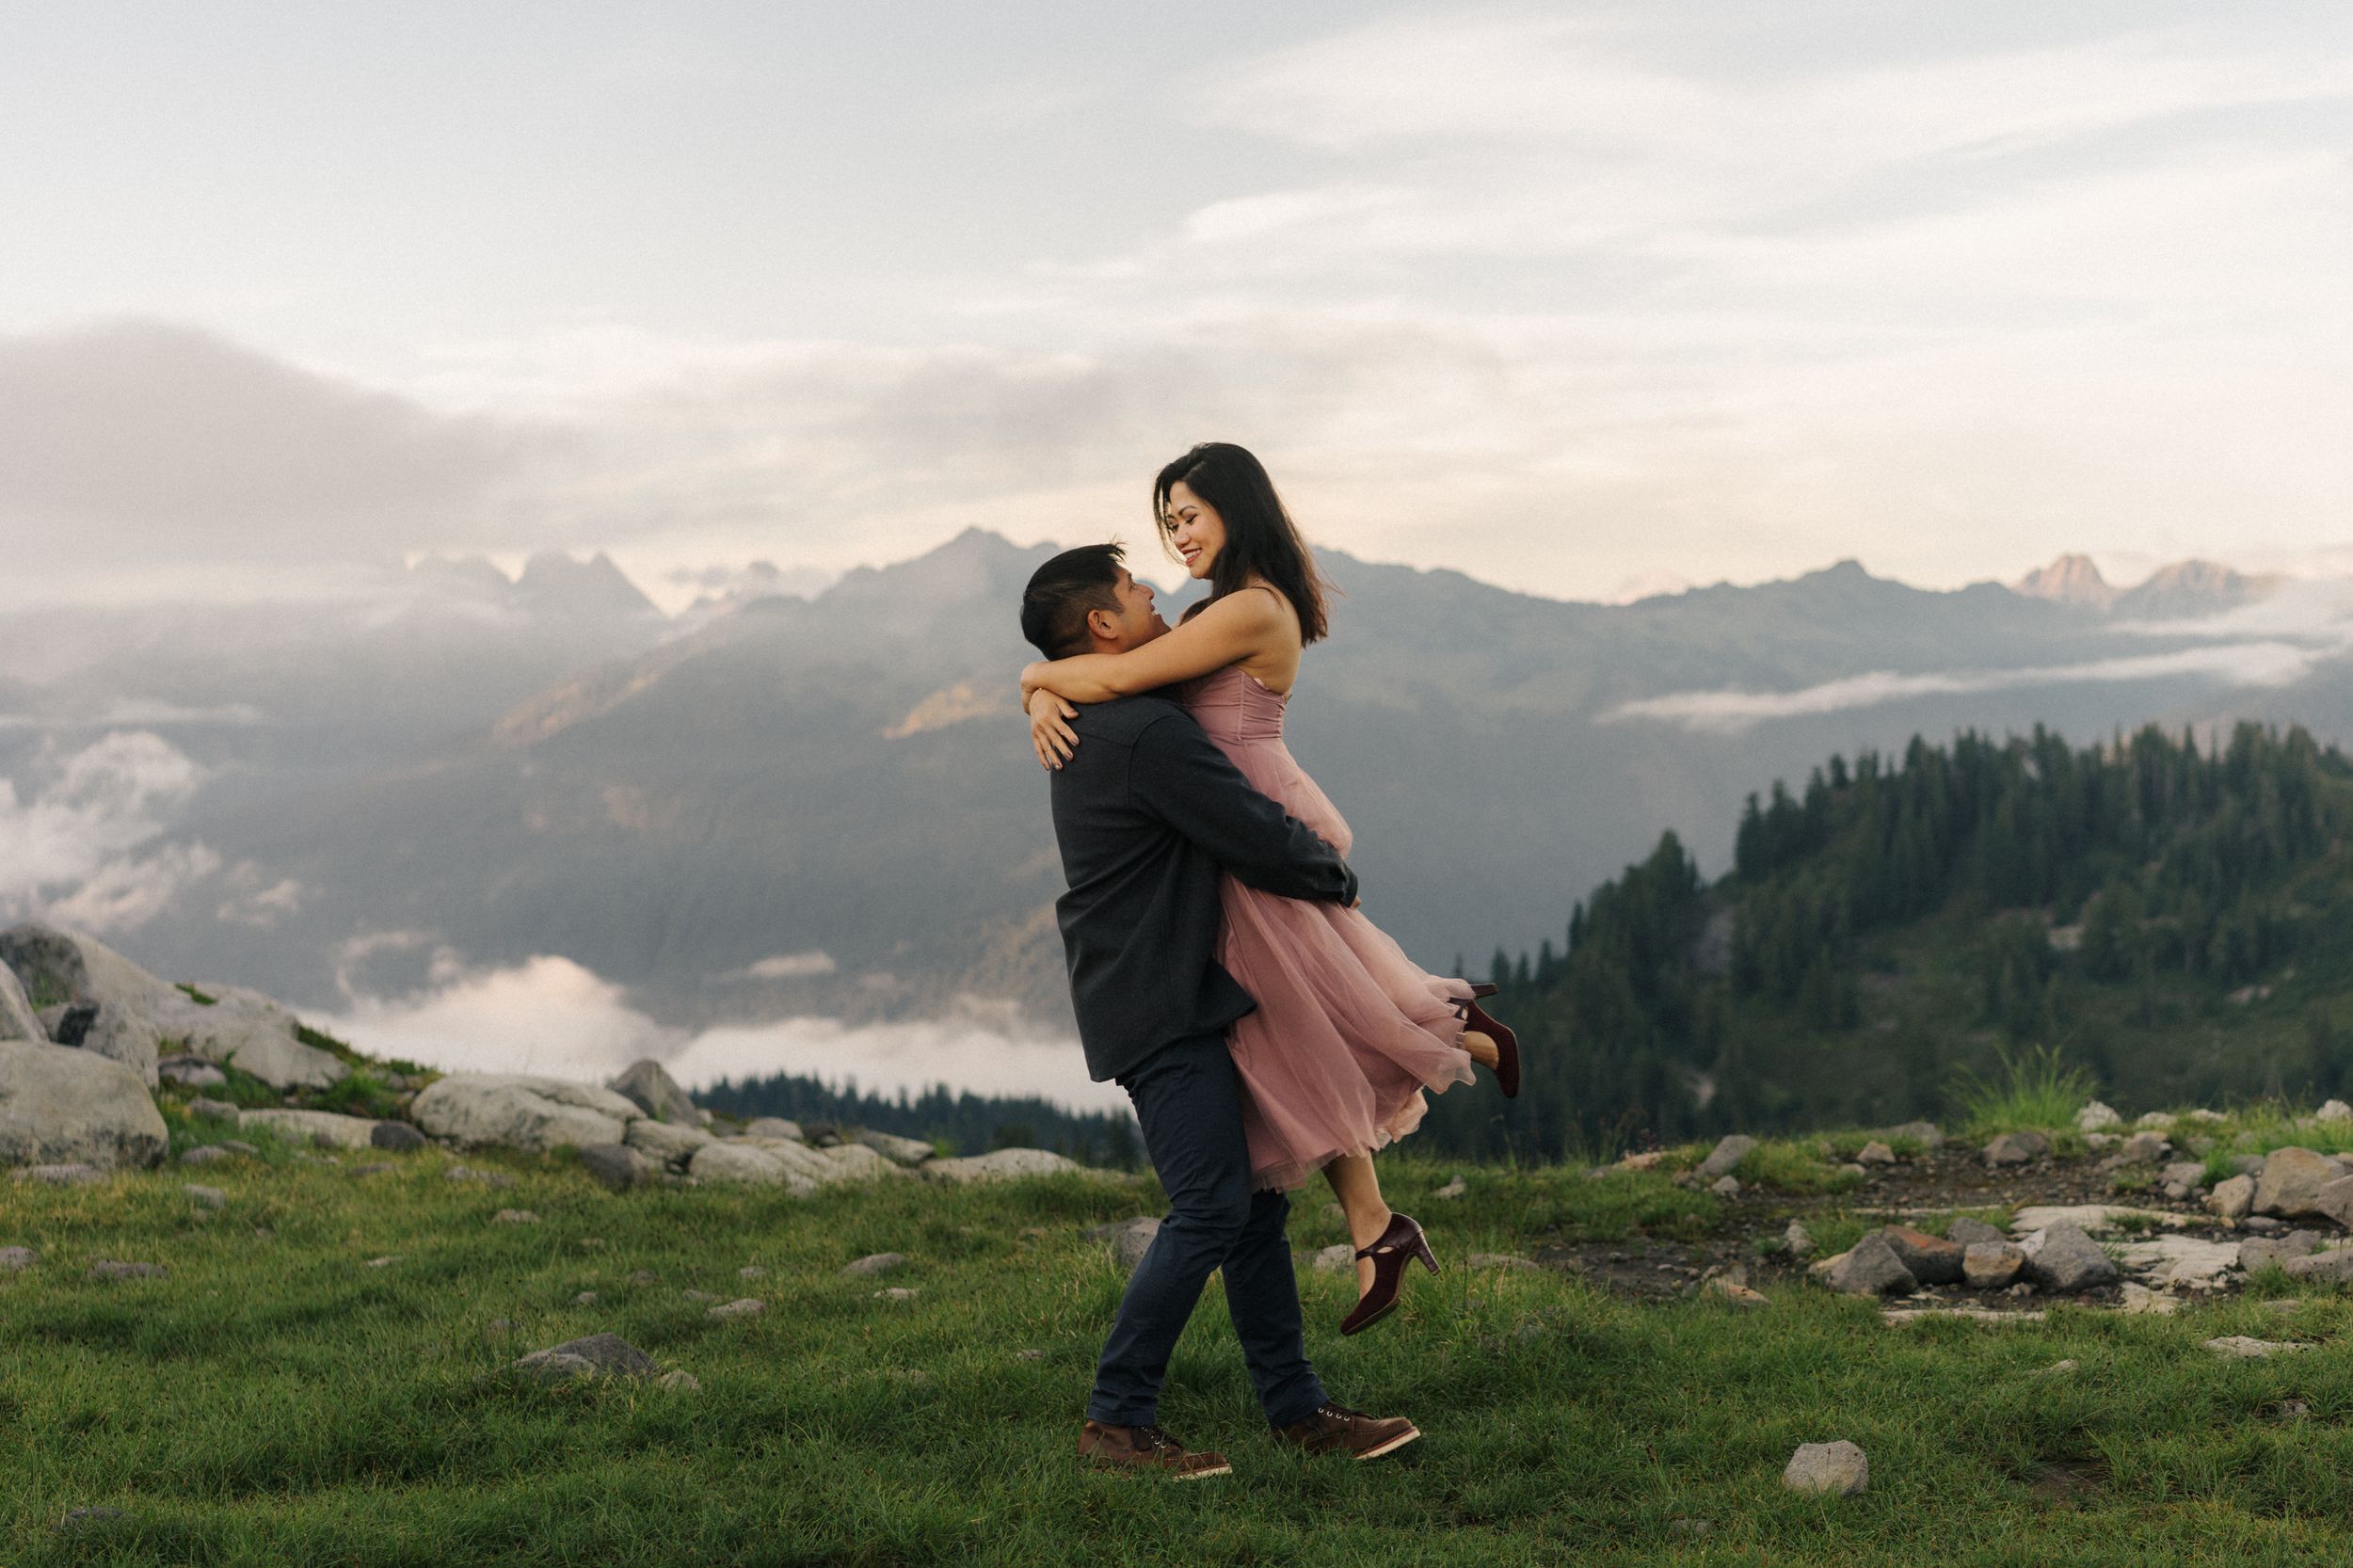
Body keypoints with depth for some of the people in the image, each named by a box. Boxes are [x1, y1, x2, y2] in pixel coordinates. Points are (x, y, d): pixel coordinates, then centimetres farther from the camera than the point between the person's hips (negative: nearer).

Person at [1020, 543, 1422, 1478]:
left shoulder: (1089, 722, 14)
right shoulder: (1148, 733, -19)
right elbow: (1262, 841, -16)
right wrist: (1337, 876, 3)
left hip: (1178, 992, 10)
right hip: (1159, 1005, -10)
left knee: (1257, 1198, 11)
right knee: (1211, 1207, -10)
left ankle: (1295, 1408, 16)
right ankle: (1117, 1422, -3)